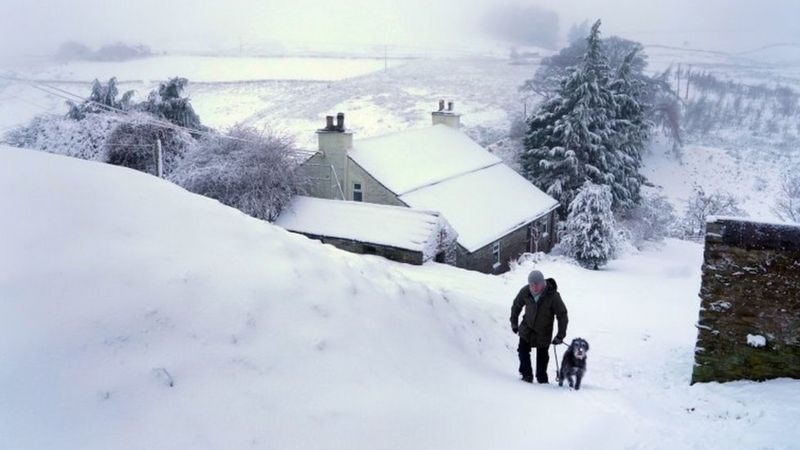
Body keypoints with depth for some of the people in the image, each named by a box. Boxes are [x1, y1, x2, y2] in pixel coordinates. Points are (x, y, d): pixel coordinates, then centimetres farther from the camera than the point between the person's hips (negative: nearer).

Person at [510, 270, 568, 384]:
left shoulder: (553, 296, -25)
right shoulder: (525, 291, -17)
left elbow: (562, 315, -15)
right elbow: (516, 305, 4)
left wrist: (560, 336, -15)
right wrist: (514, 323, 8)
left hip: (543, 331, -2)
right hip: (527, 327, 3)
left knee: (542, 356, 6)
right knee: (523, 350, -4)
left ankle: (542, 380, 21)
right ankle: (527, 375, 12)